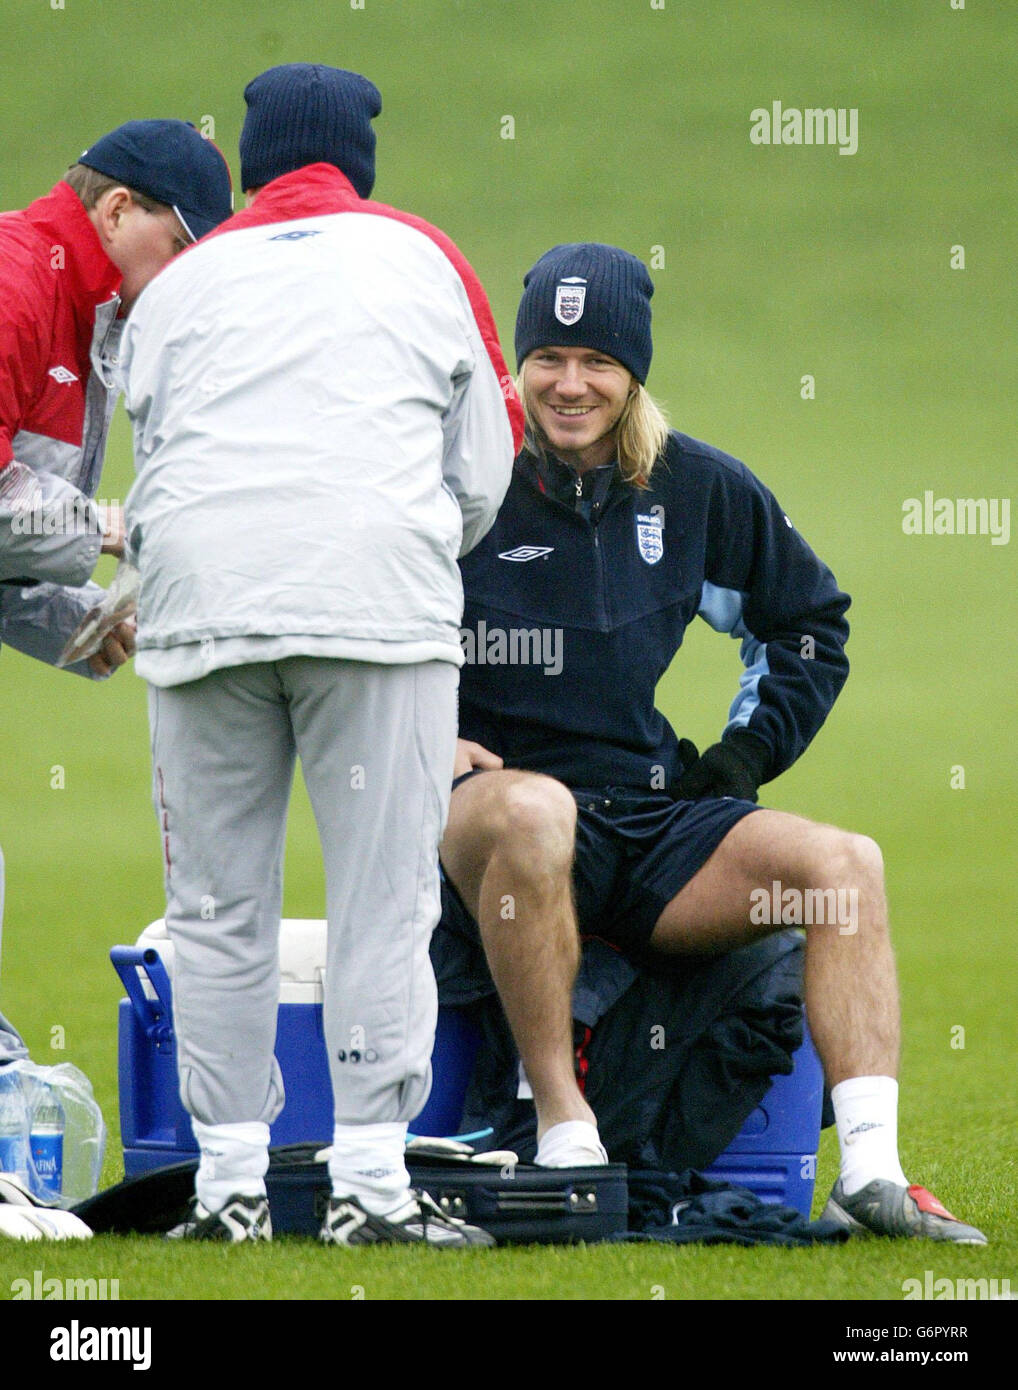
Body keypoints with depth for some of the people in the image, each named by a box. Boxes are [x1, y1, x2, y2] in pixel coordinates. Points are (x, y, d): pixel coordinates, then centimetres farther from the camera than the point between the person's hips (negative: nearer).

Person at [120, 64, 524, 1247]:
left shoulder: (181, 281, 17)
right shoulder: (423, 259, 15)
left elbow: (154, 466, 16)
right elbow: (485, 470, 16)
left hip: (203, 603, 2)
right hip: (378, 601, -2)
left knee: (215, 909, 6)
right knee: (383, 902, -1)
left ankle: (228, 1181, 4)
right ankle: (370, 1180, -5)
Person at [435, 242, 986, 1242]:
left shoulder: (697, 489, 11)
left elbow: (810, 620, 26)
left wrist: (751, 749, 13)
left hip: (659, 817, 4)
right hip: (487, 804, -4)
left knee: (846, 862, -18)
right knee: (531, 810, -41)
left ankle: (870, 1176, -27)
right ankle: (563, 1132, -34)